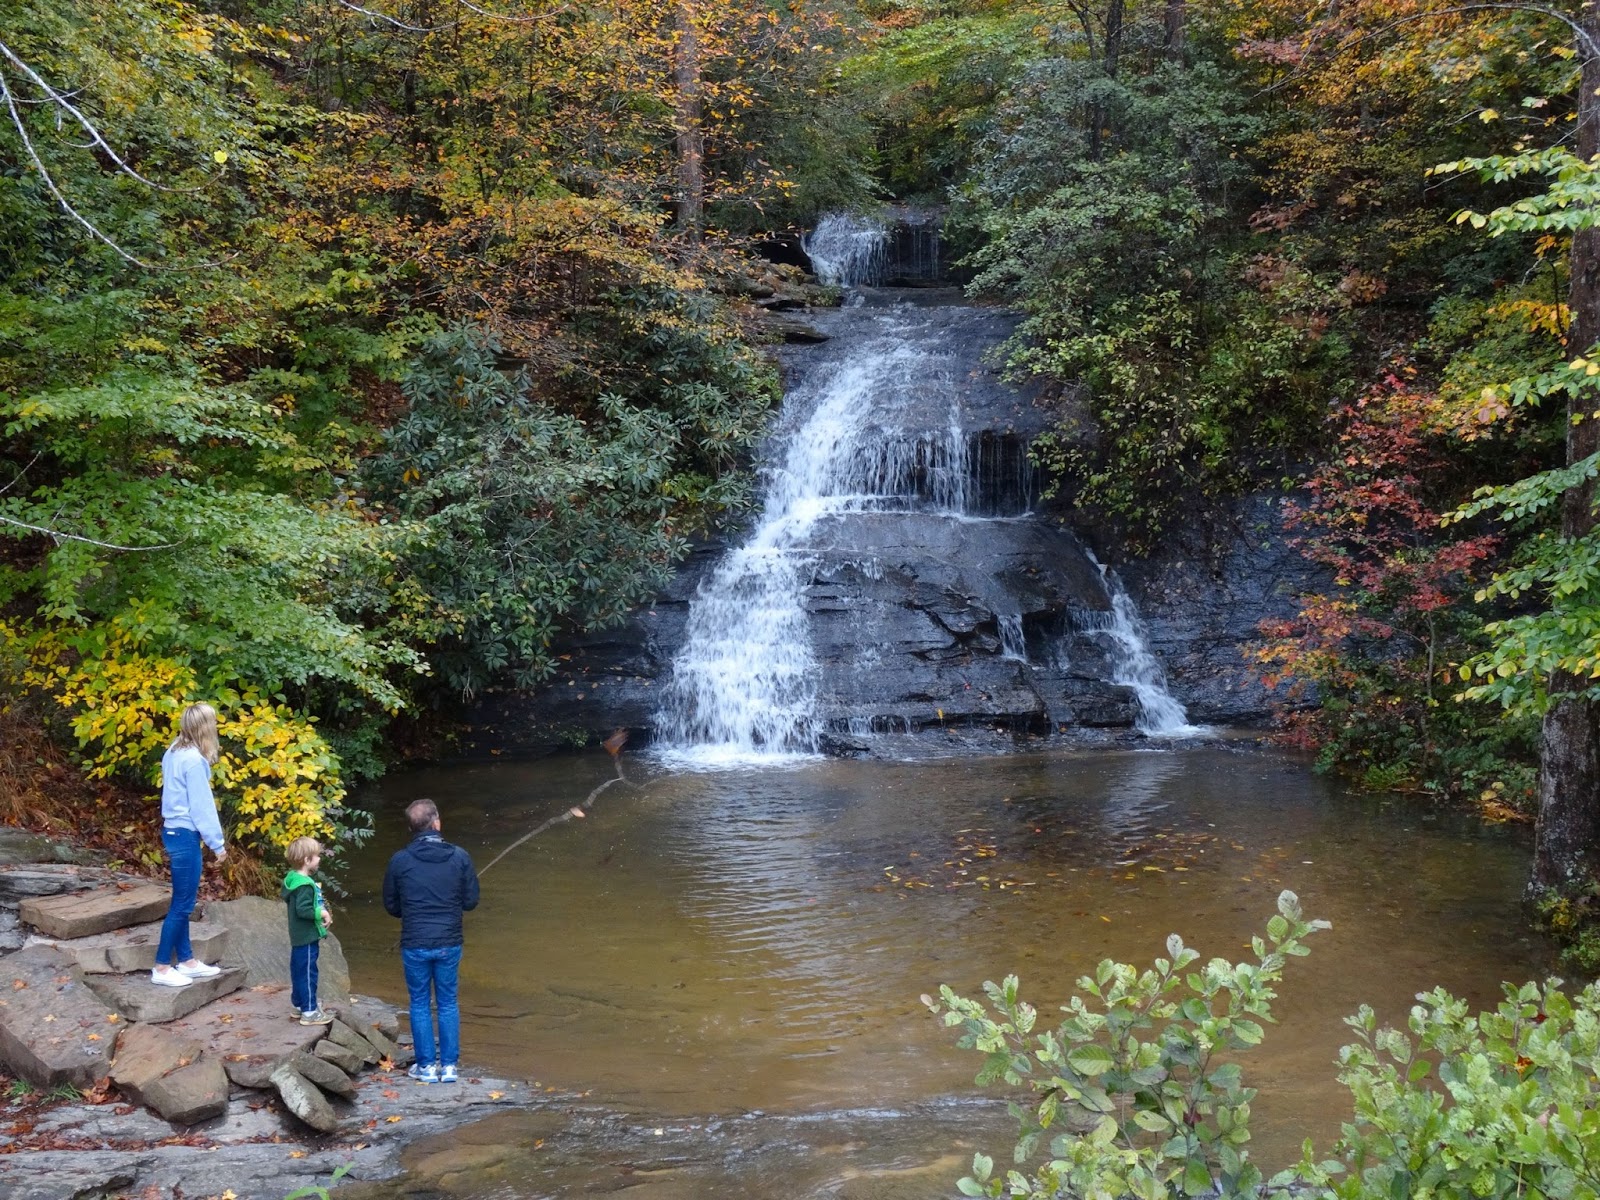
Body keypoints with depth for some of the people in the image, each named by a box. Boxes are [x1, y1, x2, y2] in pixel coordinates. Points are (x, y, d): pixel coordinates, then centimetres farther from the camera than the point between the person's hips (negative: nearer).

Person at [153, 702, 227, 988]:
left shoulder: (174, 753, 8)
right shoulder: (194, 760, -18)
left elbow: (179, 795, 11)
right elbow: (201, 805, -16)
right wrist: (217, 843, -10)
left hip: (173, 831, 9)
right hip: (184, 835, -9)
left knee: (183, 901, 16)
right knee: (182, 903, -2)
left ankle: (186, 960, 24)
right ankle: (162, 968, 2)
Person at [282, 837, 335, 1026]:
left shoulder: (293, 879, 8)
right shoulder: (305, 885, -24)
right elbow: (302, 909, -30)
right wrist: (321, 913, -19)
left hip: (299, 937, 10)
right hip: (307, 938, -10)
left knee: (298, 969, 19)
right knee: (307, 971, -3)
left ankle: (299, 1004, 32)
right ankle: (309, 1011, 3)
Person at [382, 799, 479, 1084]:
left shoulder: (400, 860, -8)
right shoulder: (460, 857, -7)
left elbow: (390, 905, 2)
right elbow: (471, 901, -2)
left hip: (414, 945, -1)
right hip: (449, 943, 1)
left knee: (420, 1004, 13)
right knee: (448, 1003, 13)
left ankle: (426, 1066, 17)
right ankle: (448, 1065, 17)